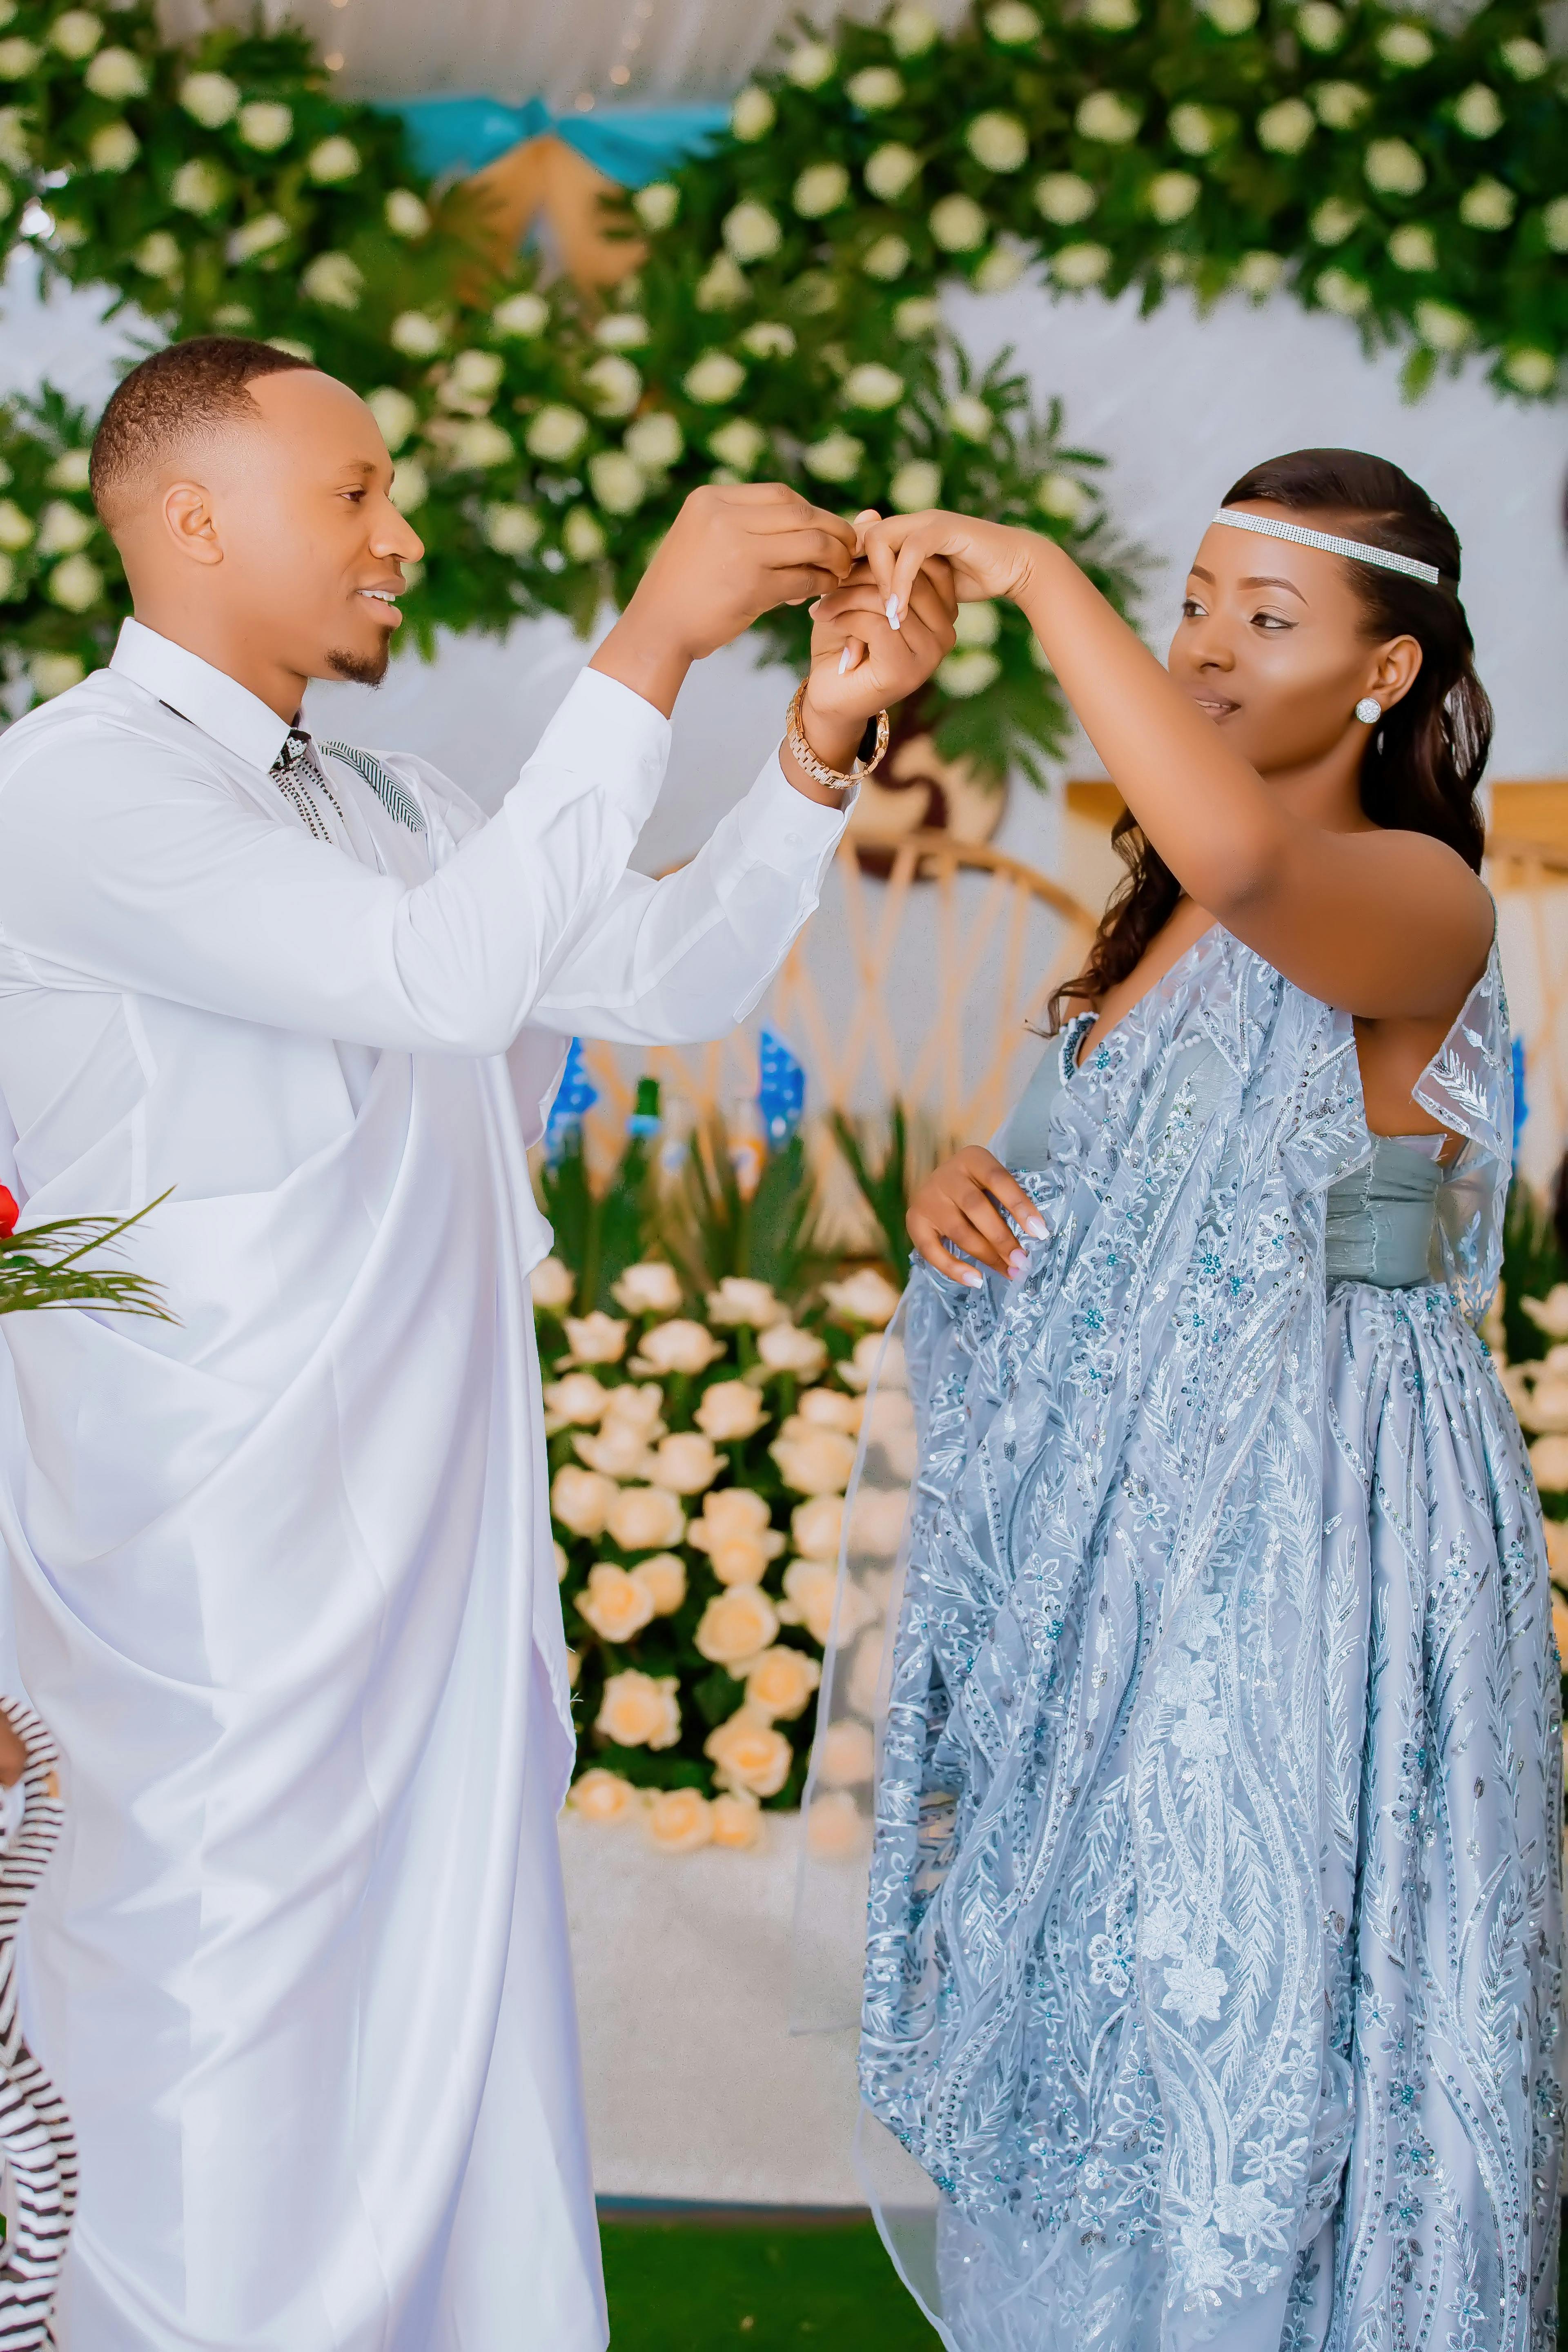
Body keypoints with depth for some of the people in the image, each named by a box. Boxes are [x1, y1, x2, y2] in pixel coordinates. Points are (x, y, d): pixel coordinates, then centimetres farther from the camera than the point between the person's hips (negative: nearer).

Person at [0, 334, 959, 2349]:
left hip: (438, 1553, 8)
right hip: (222, 1580, -8)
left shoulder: (379, 803, 17)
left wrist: (820, 743, 4)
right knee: (228, 2083, 2)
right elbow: (444, 972, -25)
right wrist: (651, 644, -22)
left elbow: (664, 983, 16)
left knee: (448, 2034, 15)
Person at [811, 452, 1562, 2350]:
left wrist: (1033, 572, -30)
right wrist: (970, 1197, -1)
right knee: (1084, 2037, 16)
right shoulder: (1165, 911, 13)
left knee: (1240, 2047, 1)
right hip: (1109, 1564, 8)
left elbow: (1246, 859, -39)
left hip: (1302, 1561, -8)